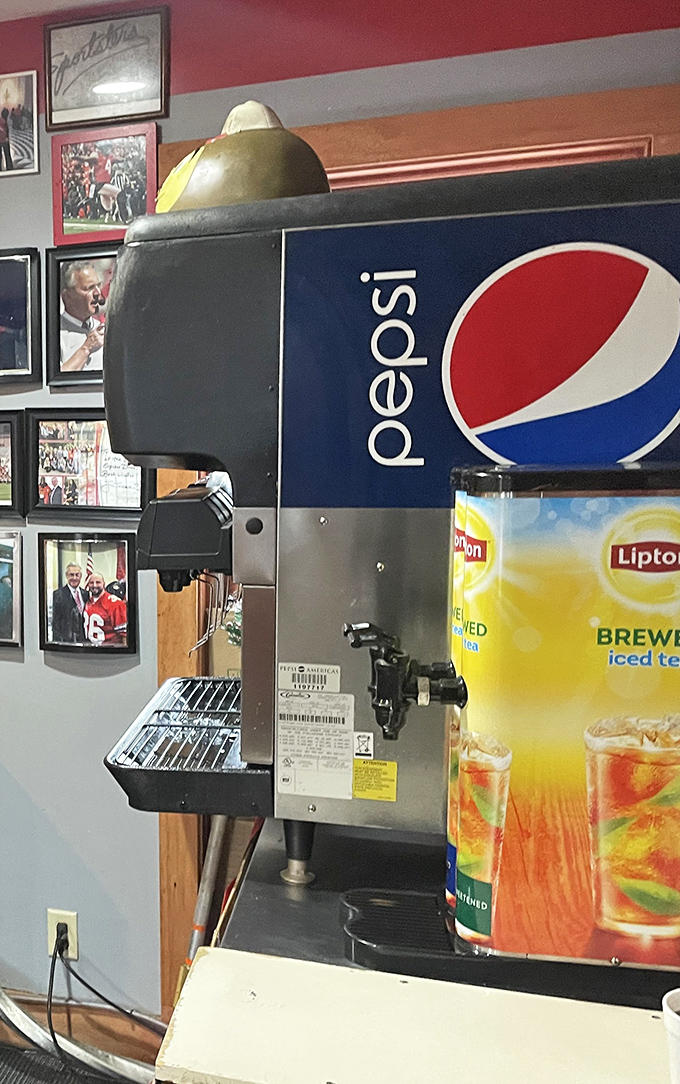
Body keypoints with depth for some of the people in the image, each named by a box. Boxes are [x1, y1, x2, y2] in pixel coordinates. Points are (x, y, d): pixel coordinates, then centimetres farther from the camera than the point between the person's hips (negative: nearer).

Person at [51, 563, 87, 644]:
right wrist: (58, 641, -10)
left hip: (83, 640, 4)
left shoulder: (85, 594, 12)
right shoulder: (58, 594, -3)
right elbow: (55, 621, -4)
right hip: (65, 640, -4)